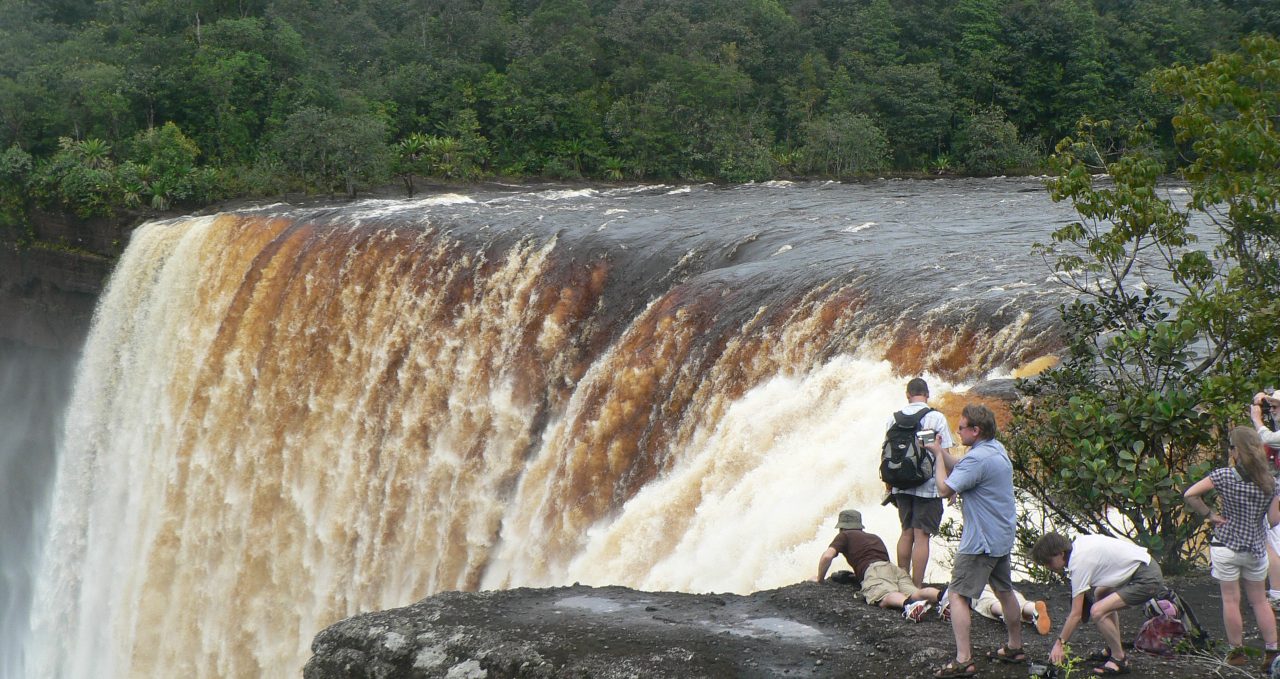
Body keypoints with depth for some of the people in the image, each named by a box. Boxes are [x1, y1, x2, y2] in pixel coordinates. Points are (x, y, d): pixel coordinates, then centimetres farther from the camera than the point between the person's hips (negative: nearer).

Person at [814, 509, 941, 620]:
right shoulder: (875, 537, 44)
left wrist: (820, 578, 26)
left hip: (875, 569, -5)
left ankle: (908, 603, -68)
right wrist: (856, 575, 69)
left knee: (884, 598, -34)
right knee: (915, 593, -22)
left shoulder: (845, 536, 25)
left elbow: (827, 556, 10)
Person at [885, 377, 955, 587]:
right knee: (921, 536, -3)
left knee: (907, 532, 17)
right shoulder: (936, 418, -7)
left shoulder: (894, 418, 4)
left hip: (902, 485, 4)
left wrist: (889, 485, 19)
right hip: (928, 487, -4)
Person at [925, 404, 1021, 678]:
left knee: (957, 595, -9)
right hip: (1002, 537, 10)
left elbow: (945, 489, -20)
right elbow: (959, 467, 19)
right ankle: (1015, 647, 34)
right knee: (1004, 591, 21)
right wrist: (940, 451, 6)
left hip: (981, 540, -10)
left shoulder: (979, 458, -23)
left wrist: (938, 455, -8)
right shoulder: (997, 448, 9)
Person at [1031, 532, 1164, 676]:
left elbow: (1076, 614, -16)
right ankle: (1114, 649, 32)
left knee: (1098, 611, -22)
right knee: (1100, 594, 30)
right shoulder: (1078, 544, 6)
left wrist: (1060, 644, -9)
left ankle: (1119, 660, -5)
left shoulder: (1079, 563, -19)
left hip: (1147, 579, -11)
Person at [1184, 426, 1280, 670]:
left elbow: (1190, 494, -18)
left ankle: (1237, 652, 13)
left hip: (1226, 546, -3)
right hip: (1256, 548, 3)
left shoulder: (1224, 475, -15)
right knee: (1259, 601, 15)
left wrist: (1209, 514, -7)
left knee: (1231, 600, 7)